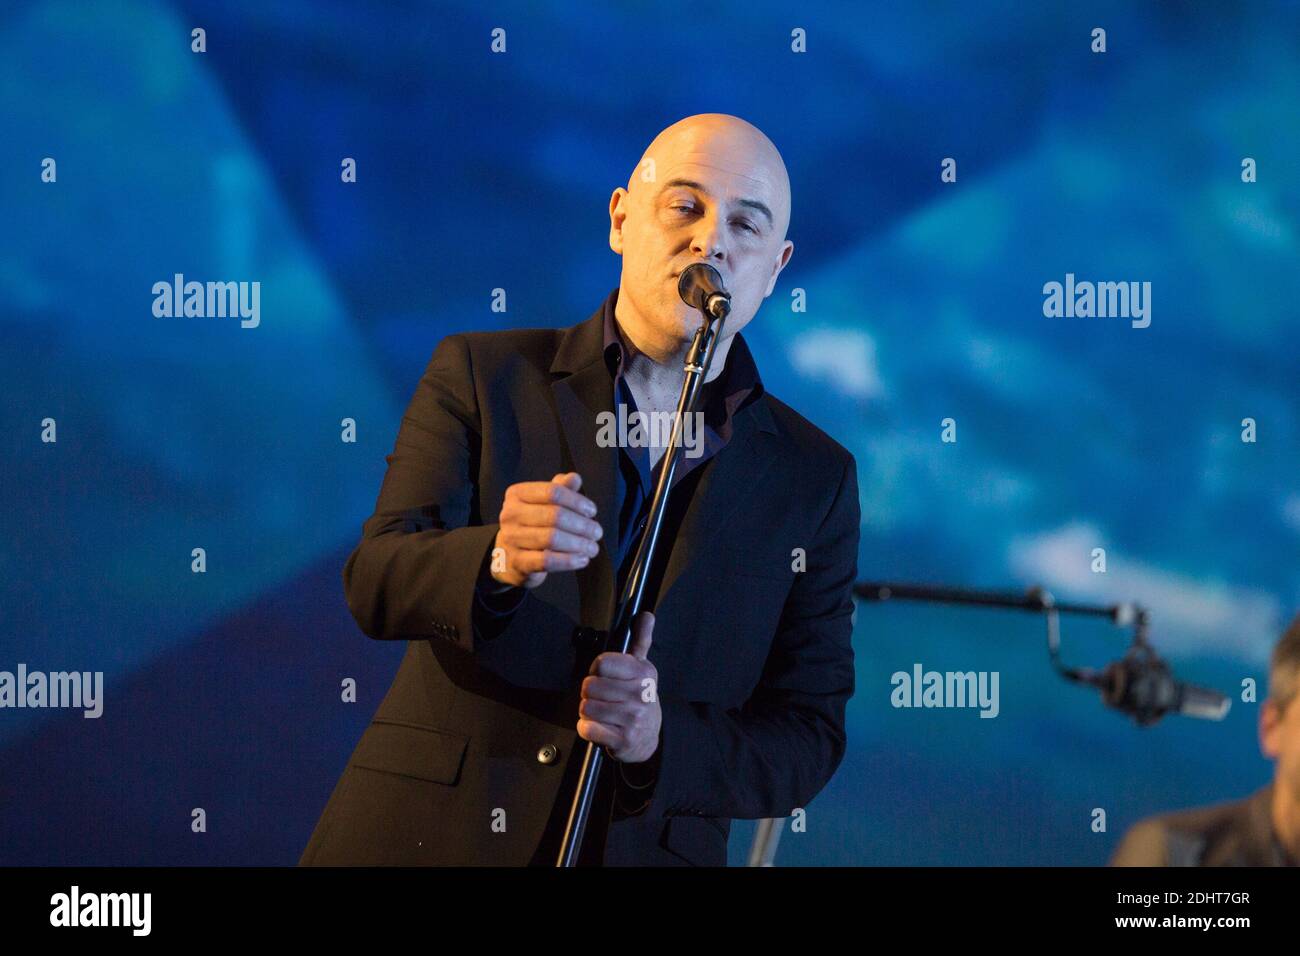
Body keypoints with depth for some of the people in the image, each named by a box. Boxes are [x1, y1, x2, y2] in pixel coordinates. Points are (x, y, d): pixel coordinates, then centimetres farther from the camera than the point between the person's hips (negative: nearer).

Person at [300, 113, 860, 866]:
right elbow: (377, 585, -9)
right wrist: (500, 561, -29)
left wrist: (665, 739, -17)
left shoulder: (815, 483, 3)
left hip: (649, 847, 1)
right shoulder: (480, 375, 1)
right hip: (426, 834, -1)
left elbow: (808, 736, 2)